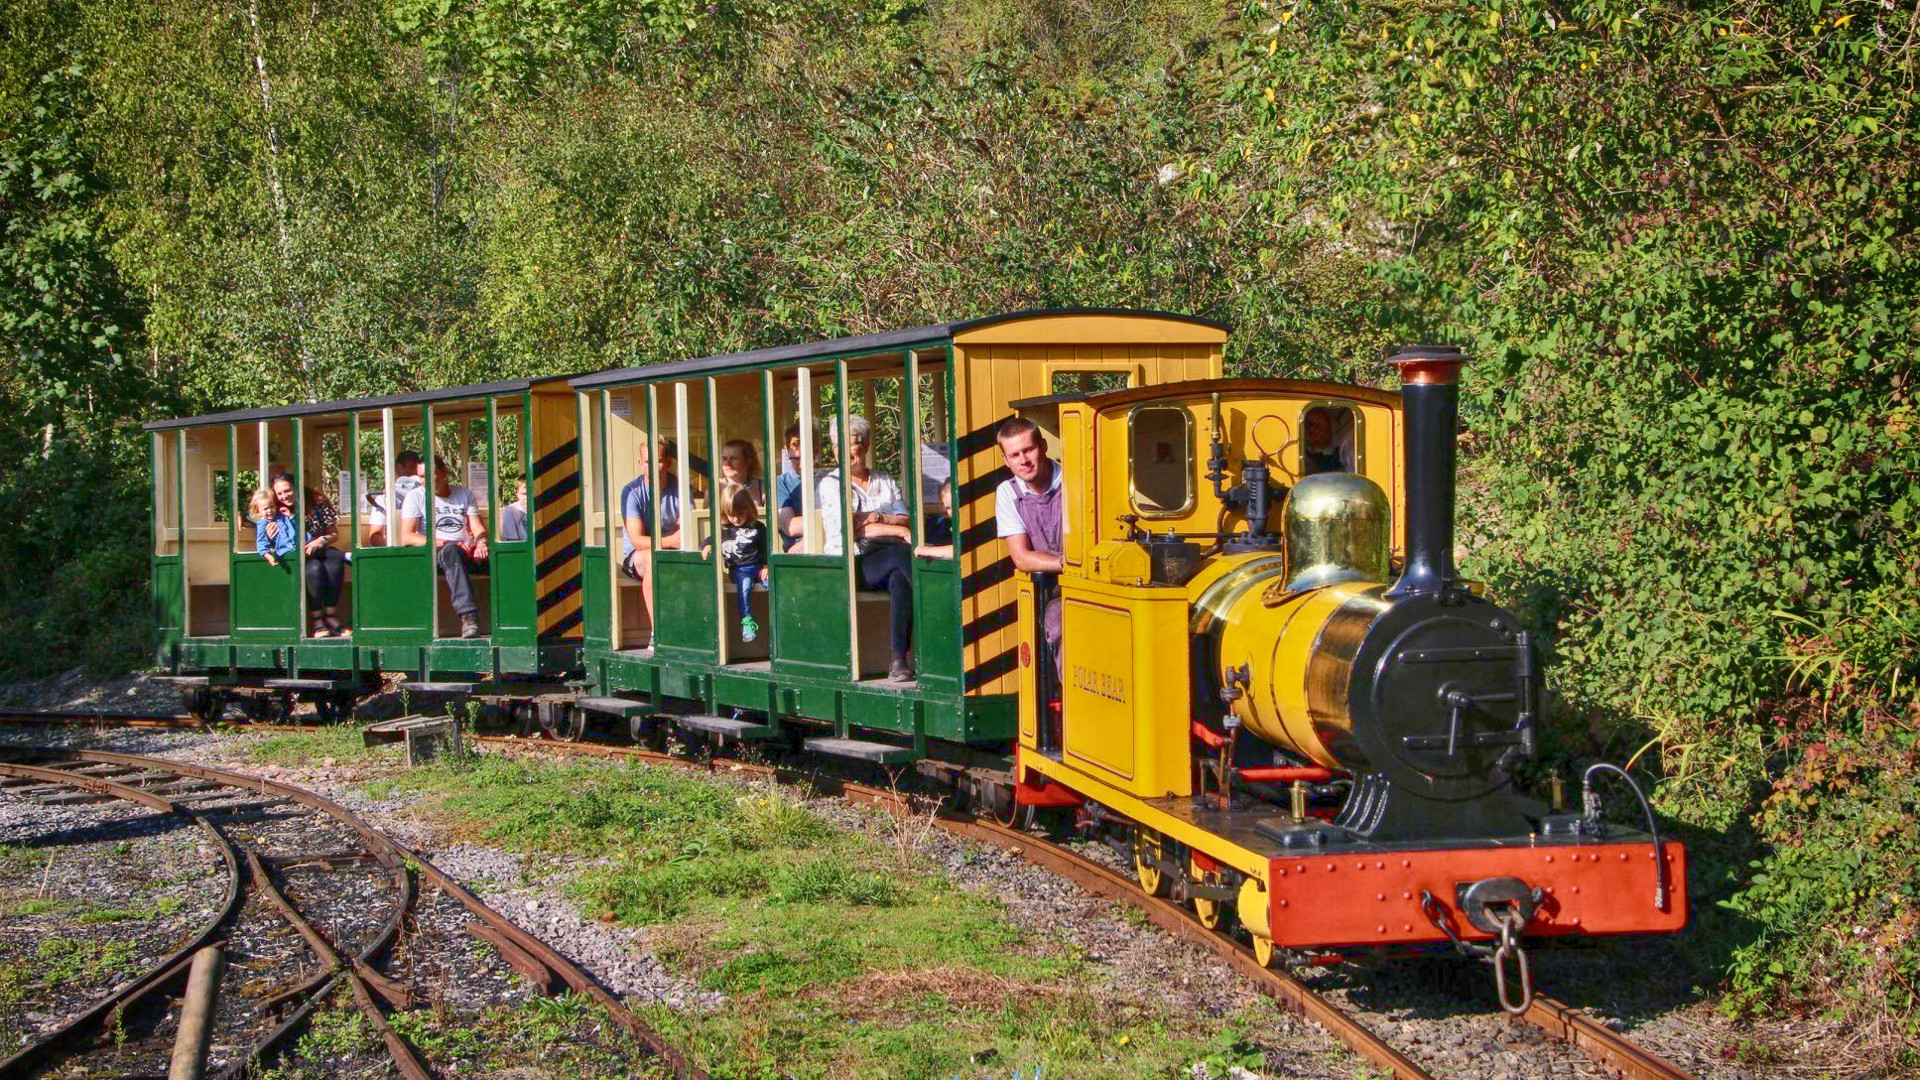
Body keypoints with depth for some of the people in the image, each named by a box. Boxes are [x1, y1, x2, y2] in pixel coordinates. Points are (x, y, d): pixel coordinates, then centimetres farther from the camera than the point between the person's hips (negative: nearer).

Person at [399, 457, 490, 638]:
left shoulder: (464, 494, 20)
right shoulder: (416, 497, 10)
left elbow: (478, 528, 11)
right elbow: (406, 538, -2)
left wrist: (481, 543, -13)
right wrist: (436, 542, -17)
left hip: (468, 553, 4)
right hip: (435, 555, -4)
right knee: (451, 551, -41)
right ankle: (468, 616, -53)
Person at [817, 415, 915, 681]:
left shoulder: (885, 481, 22)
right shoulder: (831, 484, 6)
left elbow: (905, 521, 12)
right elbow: (852, 529, -7)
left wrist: (880, 518, -9)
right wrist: (899, 532, -14)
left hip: (886, 563, 4)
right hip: (850, 564, -4)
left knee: (899, 577, -35)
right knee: (903, 553, -33)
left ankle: (899, 660, -42)